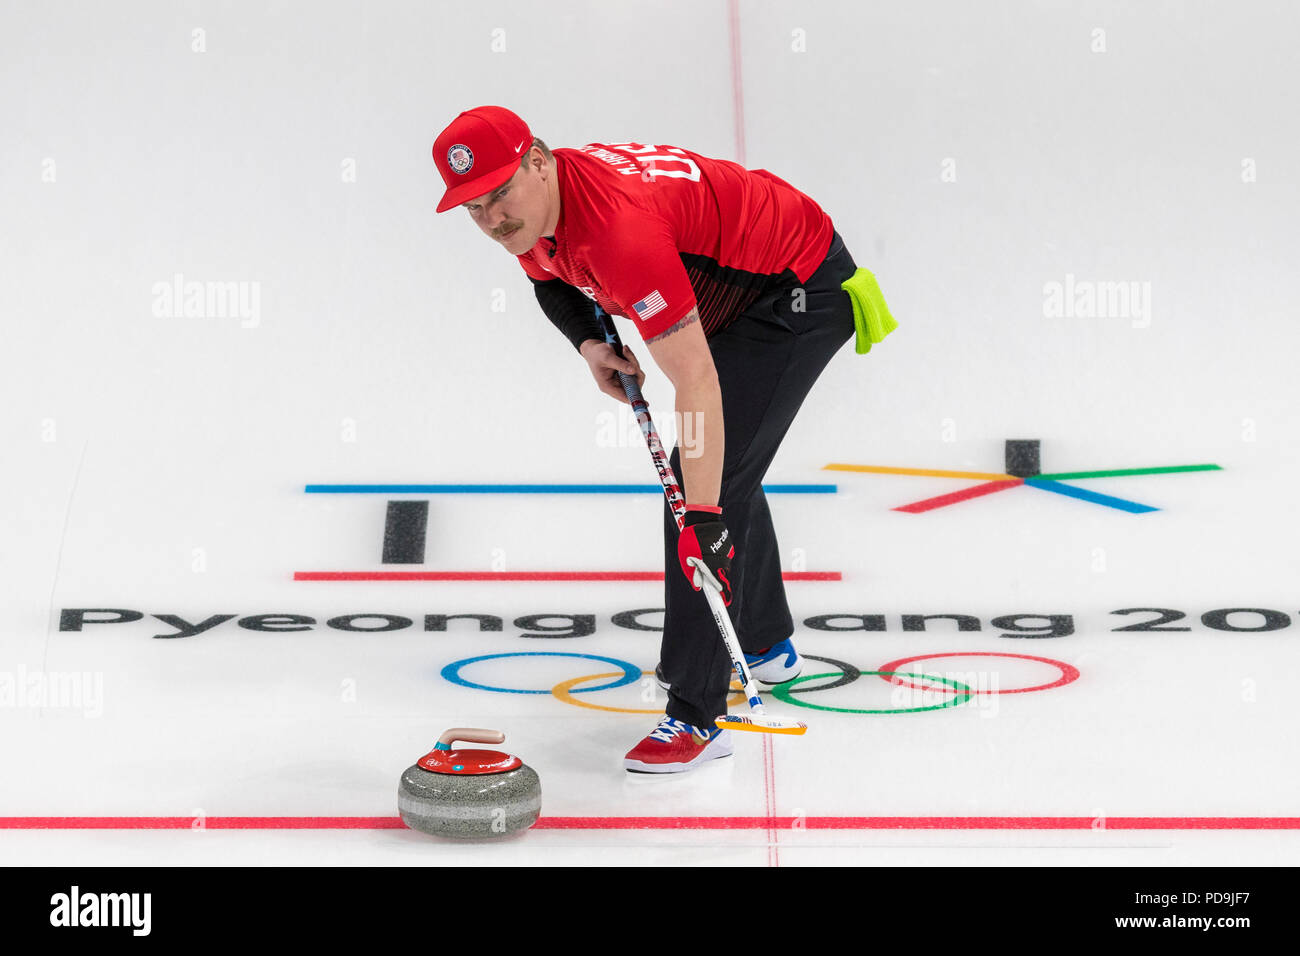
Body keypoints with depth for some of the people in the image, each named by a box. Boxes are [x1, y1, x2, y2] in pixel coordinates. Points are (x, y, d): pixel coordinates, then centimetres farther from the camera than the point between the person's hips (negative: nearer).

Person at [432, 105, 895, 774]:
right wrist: (590, 343, -5)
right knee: (719, 467, 24)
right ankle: (765, 644, 46)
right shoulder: (531, 212, -9)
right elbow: (550, 278, 16)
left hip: (800, 292, -10)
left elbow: (696, 381, -40)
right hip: (737, 293, 10)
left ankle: (697, 718, -16)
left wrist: (702, 515, -40)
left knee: (709, 481, -19)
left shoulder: (620, 228, -38)